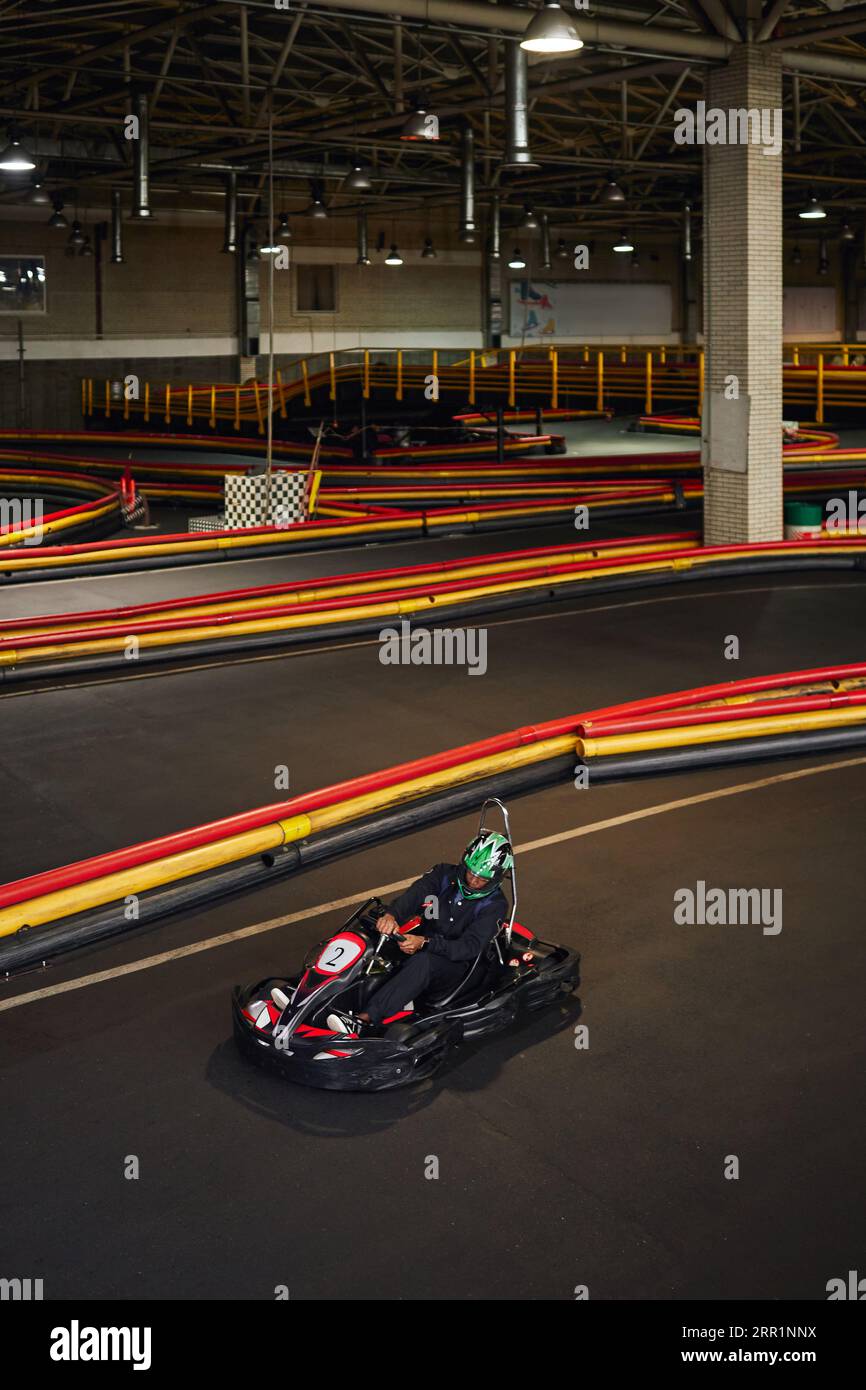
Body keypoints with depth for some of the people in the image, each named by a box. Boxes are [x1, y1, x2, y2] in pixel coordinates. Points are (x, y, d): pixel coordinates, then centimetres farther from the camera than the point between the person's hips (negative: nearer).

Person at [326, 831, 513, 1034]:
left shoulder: (495, 904, -8)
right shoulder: (445, 874, 2)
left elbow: (470, 947, -18)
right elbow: (416, 893, -17)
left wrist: (424, 943, -32)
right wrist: (391, 915, -40)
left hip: (455, 966, -5)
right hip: (422, 949, 5)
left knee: (422, 961, -38)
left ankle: (364, 1019, -50)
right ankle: (399, 1000, -29)